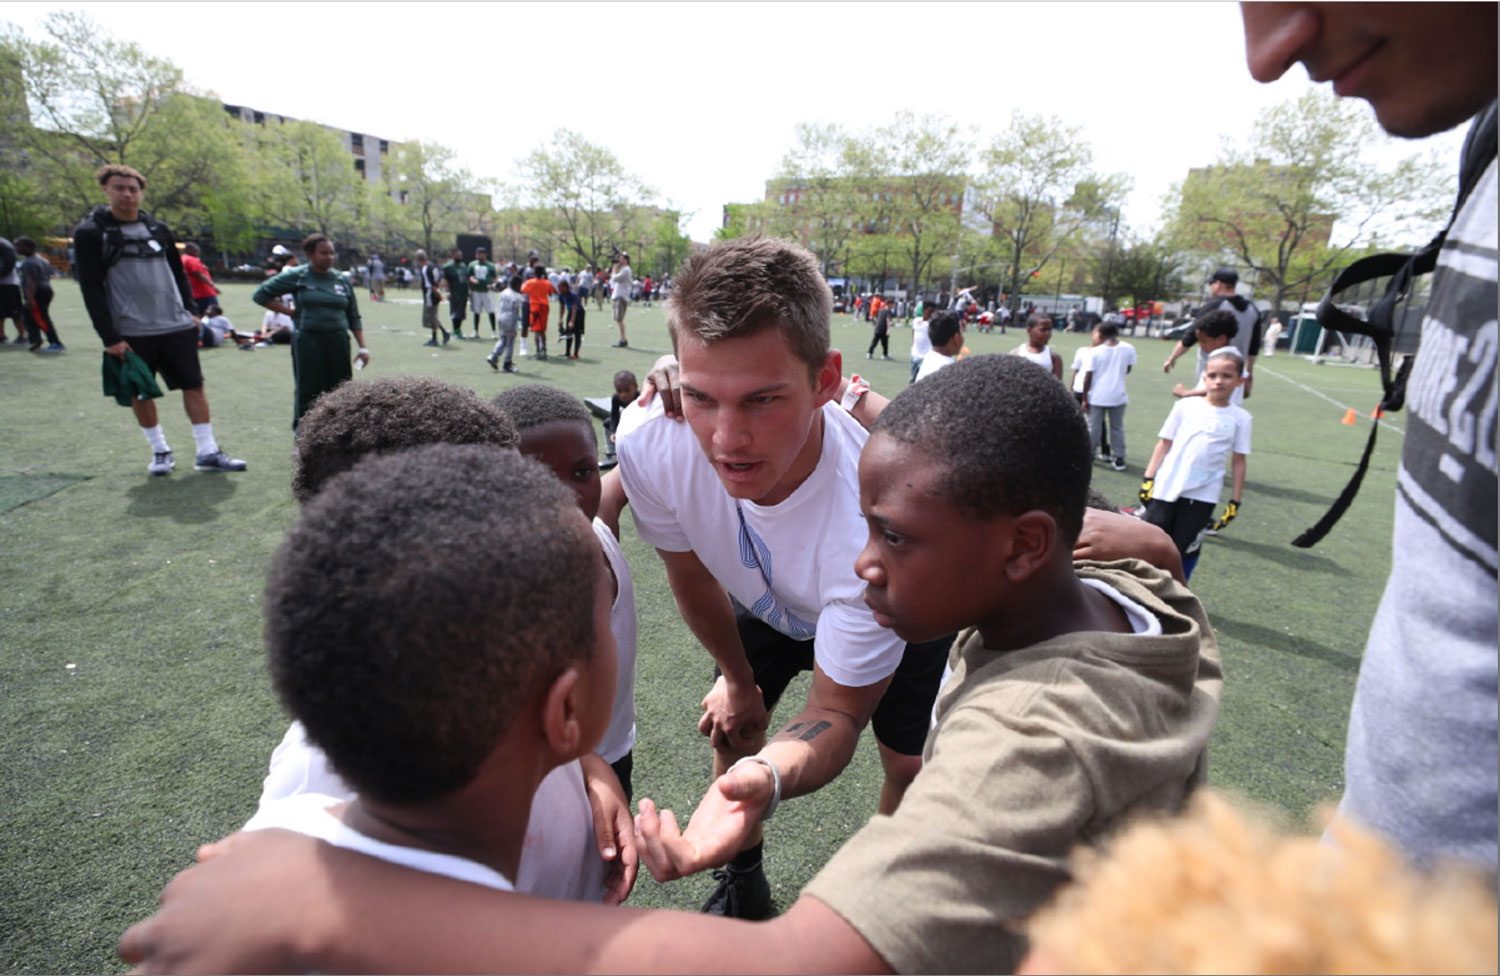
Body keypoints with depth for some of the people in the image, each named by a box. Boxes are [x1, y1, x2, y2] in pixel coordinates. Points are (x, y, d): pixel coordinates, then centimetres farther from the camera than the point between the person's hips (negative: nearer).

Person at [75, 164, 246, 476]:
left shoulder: (159, 229, 9)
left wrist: (190, 311, 8)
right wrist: (109, 337, -13)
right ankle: (160, 451, 19)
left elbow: (178, 273, 18)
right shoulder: (90, 233, -4)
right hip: (131, 333, -3)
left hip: (177, 326, 3)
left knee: (194, 385, 1)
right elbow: (91, 290, -8)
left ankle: (207, 452, 4)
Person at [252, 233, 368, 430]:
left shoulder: (342, 279, 10)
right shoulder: (297, 276, 0)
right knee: (308, 394, -1)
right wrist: (291, 312, -1)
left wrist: (362, 347, 4)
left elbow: (354, 318, 12)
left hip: (338, 342, 3)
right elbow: (260, 295, 6)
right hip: (308, 342, -3)